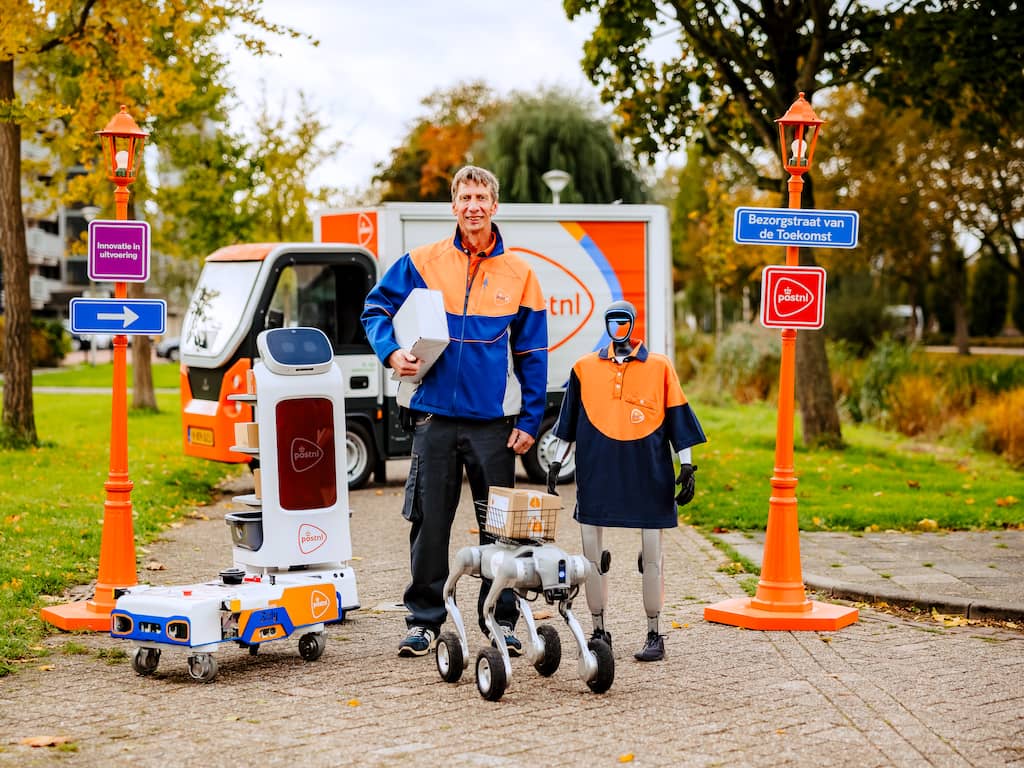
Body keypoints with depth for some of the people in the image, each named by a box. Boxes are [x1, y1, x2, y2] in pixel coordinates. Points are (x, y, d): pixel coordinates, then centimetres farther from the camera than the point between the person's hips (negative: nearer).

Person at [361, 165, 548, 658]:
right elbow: (376, 308, 12)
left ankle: (502, 621, 16)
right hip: (434, 415, 0)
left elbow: (532, 355, 6)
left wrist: (529, 420, 1)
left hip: (494, 420, 0)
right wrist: (391, 352, -7)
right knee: (430, 522, 4)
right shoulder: (423, 262, 3)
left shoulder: (518, 273, 4)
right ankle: (423, 621, 14)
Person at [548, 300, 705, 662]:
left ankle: (654, 635, 12)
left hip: (647, 475, -2)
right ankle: (599, 632, 16)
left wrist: (687, 466, 2)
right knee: (592, 557, 4)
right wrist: (555, 464, 12)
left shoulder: (659, 367, 4)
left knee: (651, 558, 3)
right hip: (596, 473, 2)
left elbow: (677, 419, 6)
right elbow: (568, 422, 14)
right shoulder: (585, 368, 8)